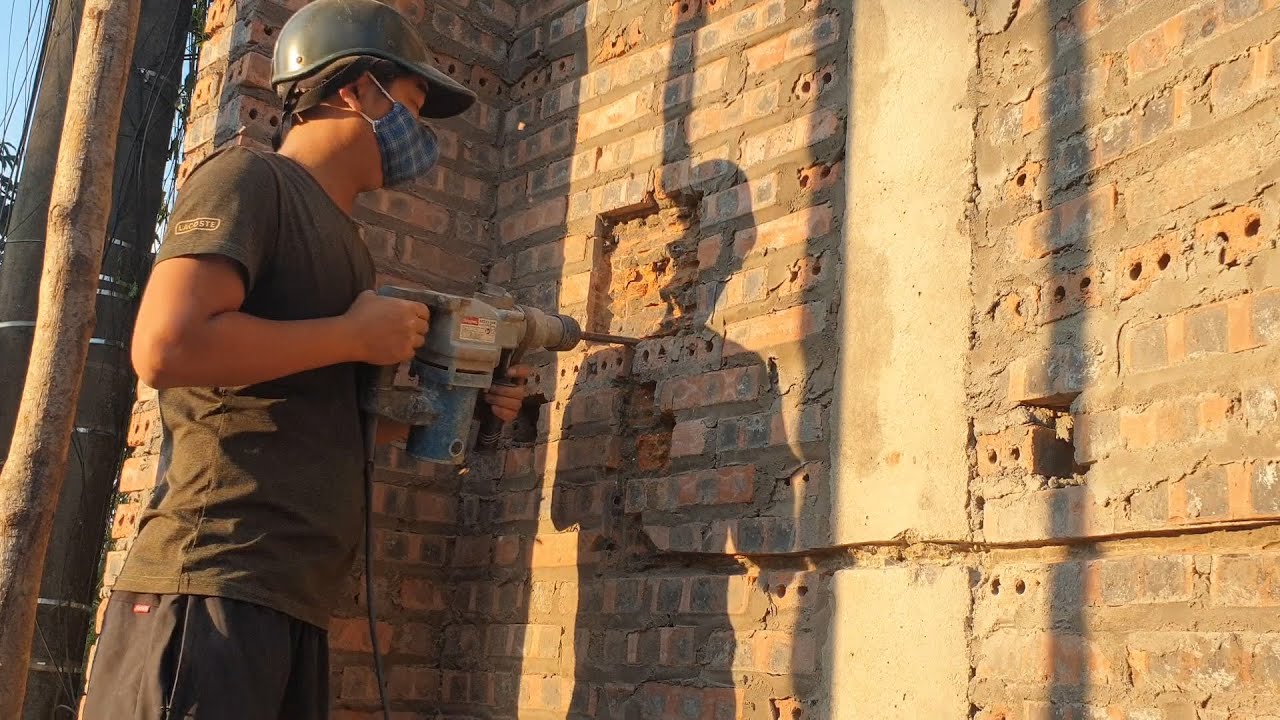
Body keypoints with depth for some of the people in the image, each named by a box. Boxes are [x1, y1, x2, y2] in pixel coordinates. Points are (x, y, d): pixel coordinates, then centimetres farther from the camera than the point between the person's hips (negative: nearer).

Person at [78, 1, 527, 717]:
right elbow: (166, 346, -20)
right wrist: (355, 335, -10)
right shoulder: (249, 178, -4)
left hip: (298, 603, 9)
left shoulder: (345, 241, 23)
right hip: (214, 586, -9)